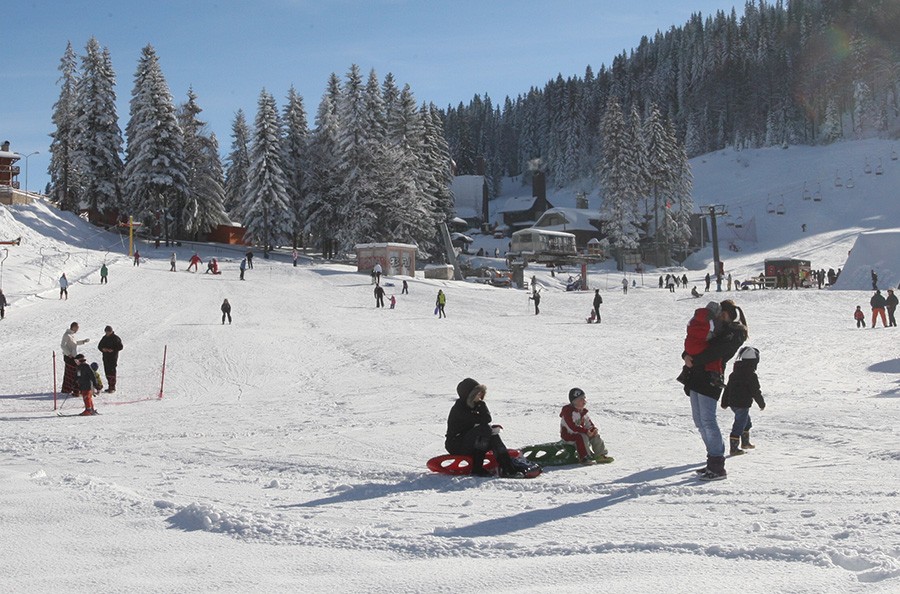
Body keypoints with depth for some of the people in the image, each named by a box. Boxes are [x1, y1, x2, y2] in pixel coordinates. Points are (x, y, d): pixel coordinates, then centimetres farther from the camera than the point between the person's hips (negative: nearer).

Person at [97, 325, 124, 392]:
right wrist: (102, 349, -6)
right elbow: (99, 346, 16)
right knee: (107, 372, 8)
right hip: (105, 357, 6)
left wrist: (113, 350, -20)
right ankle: (109, 386, 17)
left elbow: (121, 347, -8)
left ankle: (112, 387, -5)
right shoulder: (104, 338, 11)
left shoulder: (116, 338, -7)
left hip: (113, 357, -6)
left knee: (112, 371, -10)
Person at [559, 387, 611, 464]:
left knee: (596, 435, -4)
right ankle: (584, 458, -28)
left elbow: (588, 422, 12)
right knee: (582, 437, -34)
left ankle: (600, 455, 3)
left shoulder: (582, 411, 9)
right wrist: (586, 431, -30)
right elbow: (572, 427, -28)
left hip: (580, 432, 9)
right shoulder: (568, 412, -21)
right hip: (568, 434, -9)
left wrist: (594, 428, -10)